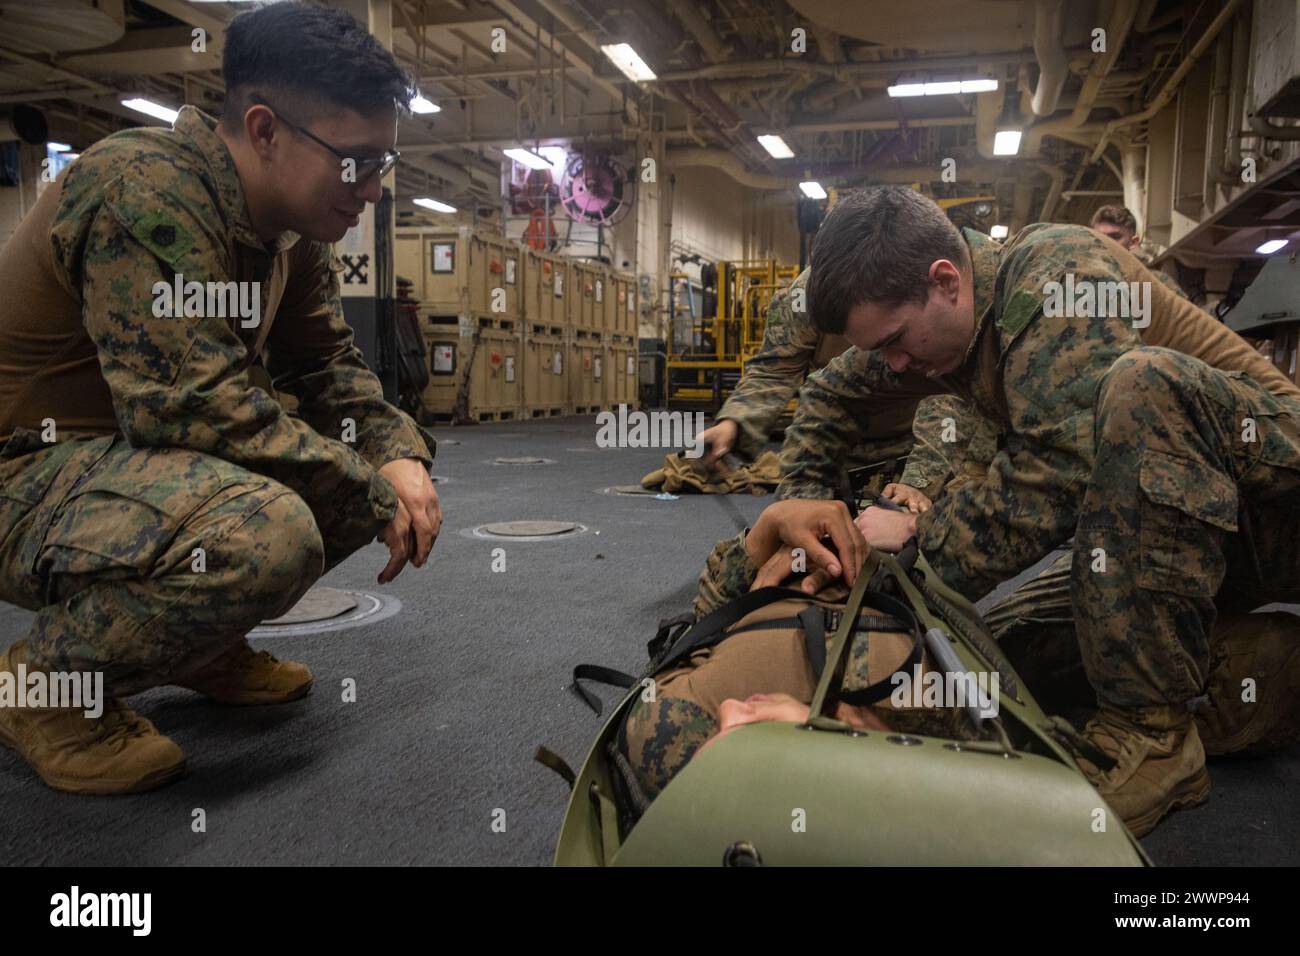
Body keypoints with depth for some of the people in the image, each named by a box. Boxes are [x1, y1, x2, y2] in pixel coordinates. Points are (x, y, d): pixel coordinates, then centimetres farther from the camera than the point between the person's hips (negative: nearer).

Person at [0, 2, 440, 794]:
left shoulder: (296, 236, 3)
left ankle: (201, 640, 14)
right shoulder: (147, 189, -24)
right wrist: (371, 494, -25)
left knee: (375, 472, 2)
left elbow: (330, 371, 7)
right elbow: (190, 401, -32)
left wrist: (399, 457, -13)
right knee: (265, 531, -36)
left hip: (142, 457, 9)